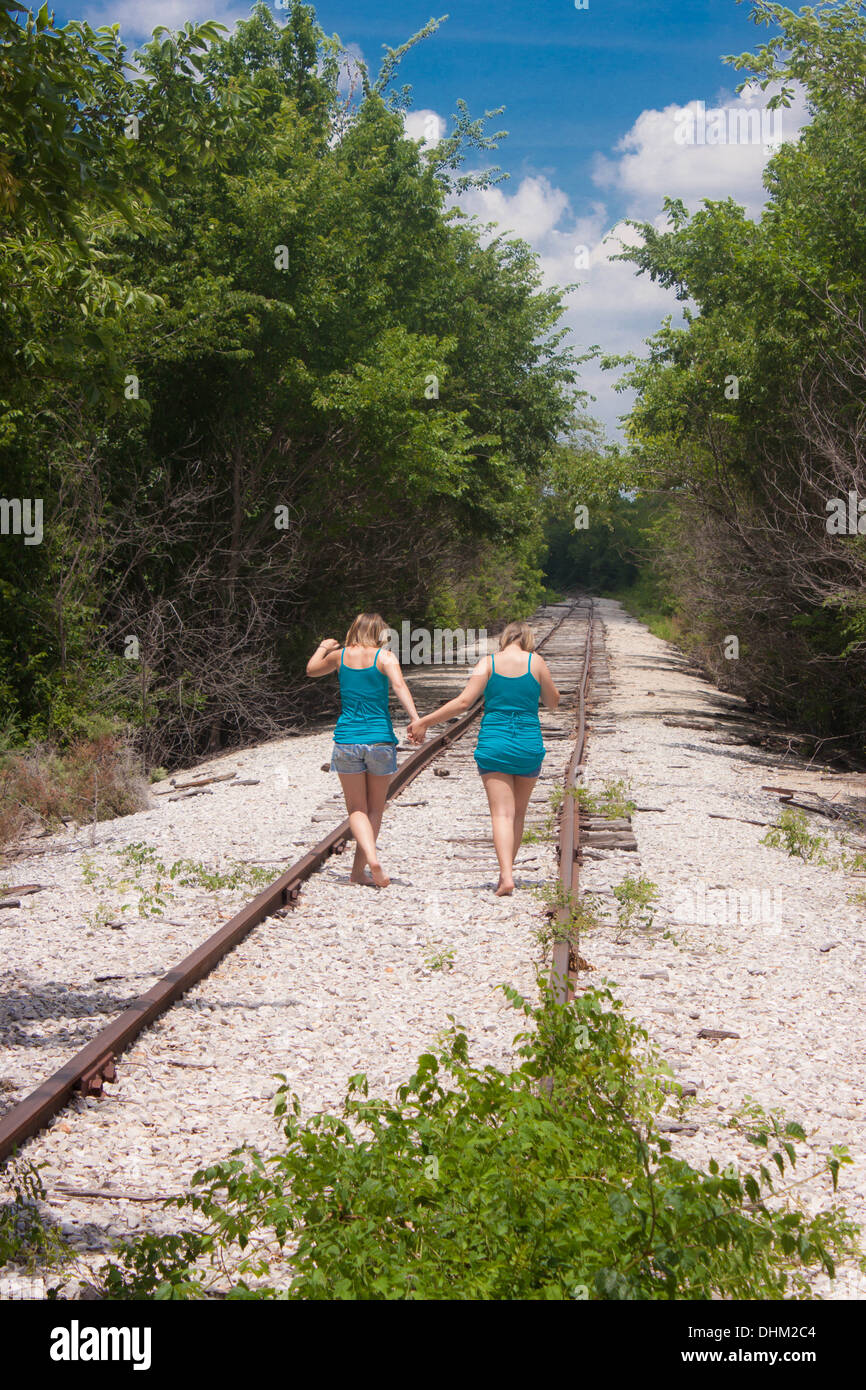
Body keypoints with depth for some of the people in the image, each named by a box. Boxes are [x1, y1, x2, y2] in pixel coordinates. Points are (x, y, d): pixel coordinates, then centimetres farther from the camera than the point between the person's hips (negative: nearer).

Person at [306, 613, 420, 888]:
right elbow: (399, 685, -22)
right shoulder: (385, 657, -4)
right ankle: (358, 870, 13)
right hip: (380, 739, -1)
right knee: (375, 808, 13)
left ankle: (372, 857, -17)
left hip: (346, 739, 1)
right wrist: (415, 719, -31)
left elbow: (311, 669, 24)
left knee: (357, 809, 7)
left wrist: (323, 647, 43)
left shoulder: (340, 656, 5)